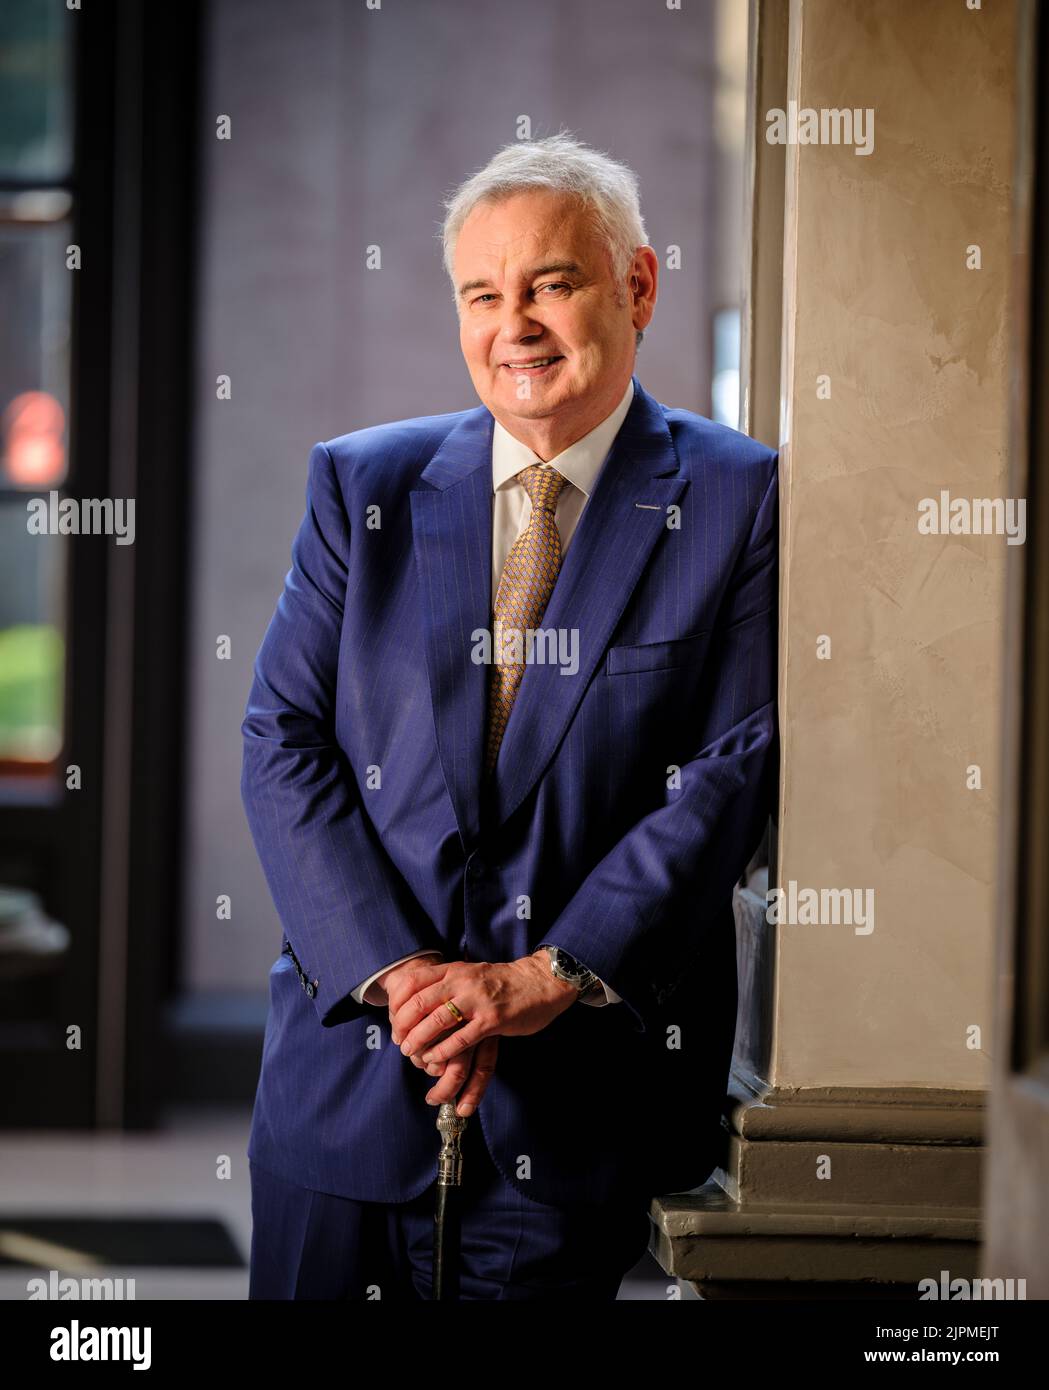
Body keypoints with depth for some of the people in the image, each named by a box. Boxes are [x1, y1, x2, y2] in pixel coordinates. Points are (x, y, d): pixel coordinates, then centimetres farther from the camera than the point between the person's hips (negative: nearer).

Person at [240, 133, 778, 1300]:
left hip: (582, 1083, -2)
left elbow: (742, 766, -7)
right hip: (349, 1060, 2)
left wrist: (550, 976, -15)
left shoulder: (745, 503, 0)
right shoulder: (362, 486, 8)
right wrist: (394, 969, -11)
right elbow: (282, 742, 2)